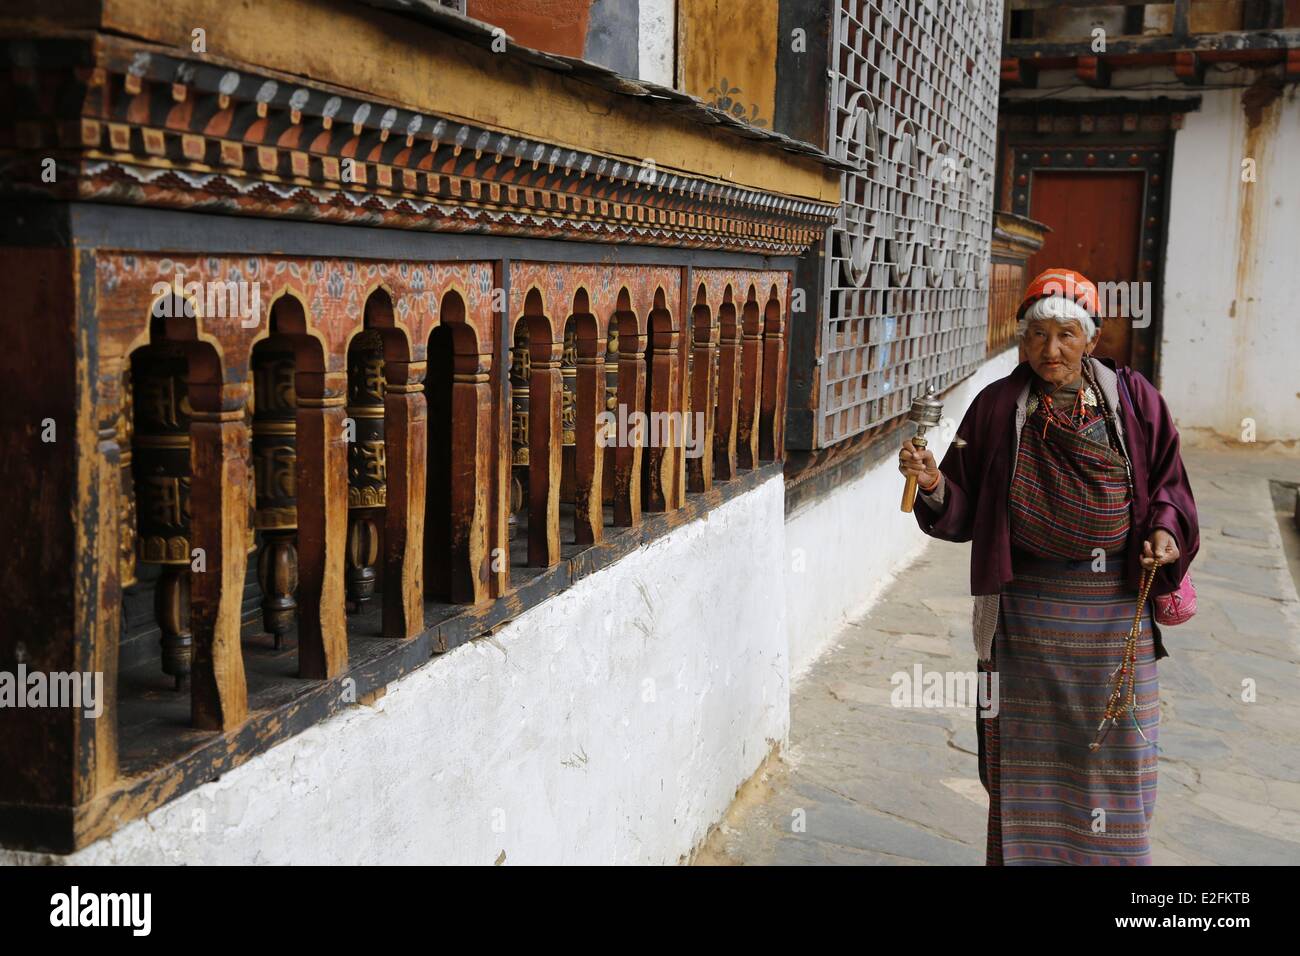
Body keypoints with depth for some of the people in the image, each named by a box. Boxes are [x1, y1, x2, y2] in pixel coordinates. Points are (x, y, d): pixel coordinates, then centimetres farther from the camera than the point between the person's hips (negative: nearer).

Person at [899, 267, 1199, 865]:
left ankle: (1110, 855, 29)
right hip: (1027, 609, 0)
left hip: (1116, 608, 0)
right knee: (1027, 750, 9)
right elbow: (963, 514, -1)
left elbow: (1169, 485, 7)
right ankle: (1024, 855, 26)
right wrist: (934, 486, -21)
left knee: (1113, 747, 9)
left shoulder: (1134, 400, 0)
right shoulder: (998, 407, 0)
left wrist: (1166, 531, -13)